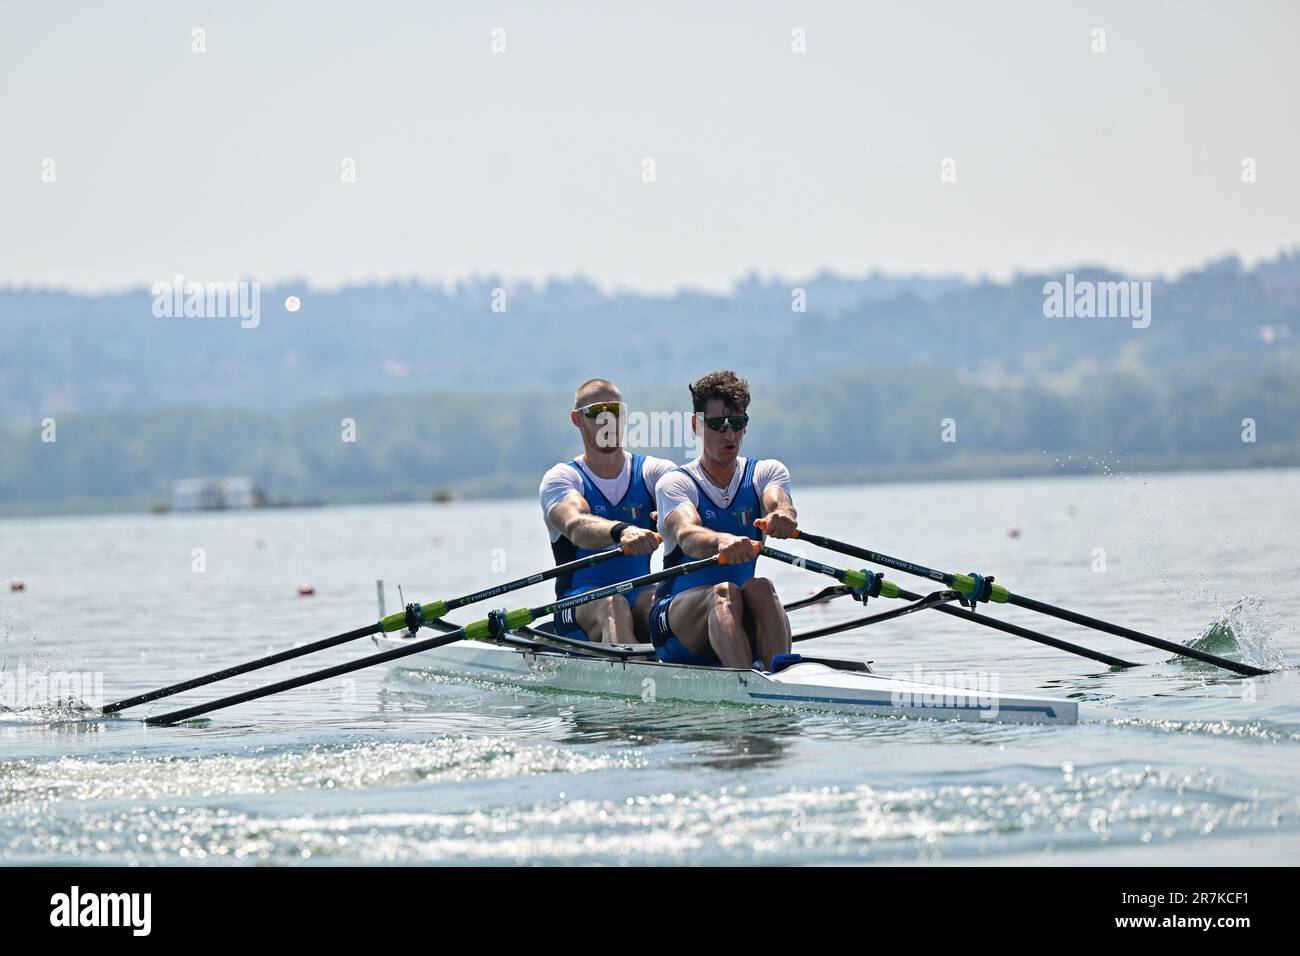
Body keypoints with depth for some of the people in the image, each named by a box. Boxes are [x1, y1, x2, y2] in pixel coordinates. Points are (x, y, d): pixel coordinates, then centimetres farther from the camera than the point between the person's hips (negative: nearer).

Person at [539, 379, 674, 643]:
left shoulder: (652, 471, 11)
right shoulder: (561, 477, 1)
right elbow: (576, 526, -22)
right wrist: (621, 531, -44)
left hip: (641, 594, 2)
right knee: (612, 606, -36)